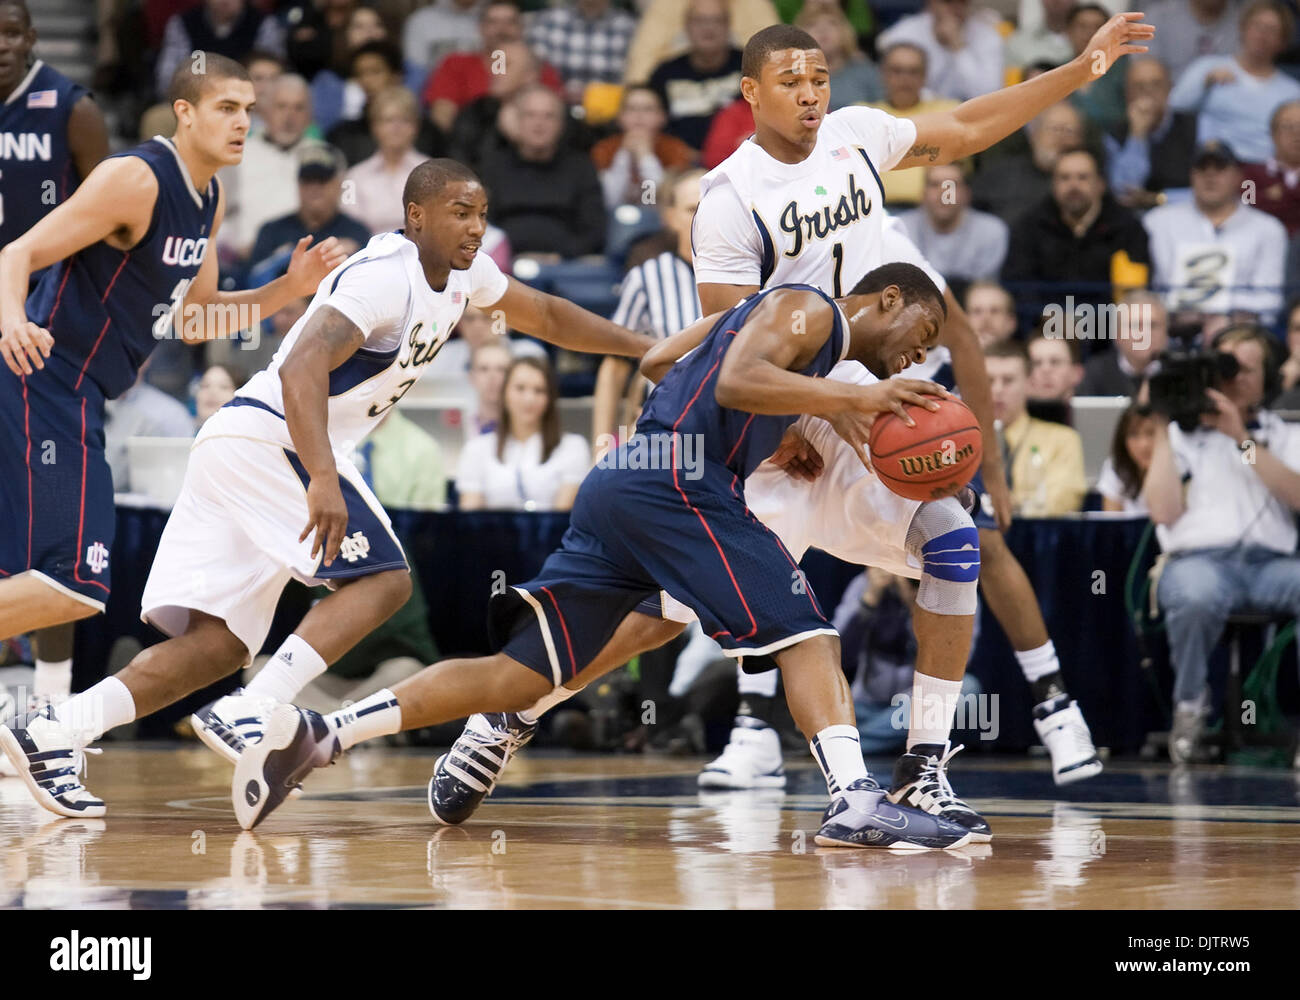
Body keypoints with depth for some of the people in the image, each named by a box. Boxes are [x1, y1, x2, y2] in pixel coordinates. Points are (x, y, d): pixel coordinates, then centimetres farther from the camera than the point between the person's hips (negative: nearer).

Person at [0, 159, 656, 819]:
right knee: (383, 578, -13)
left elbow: (545, 315, 31)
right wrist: (324, 481, -37)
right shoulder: (384, 276, -15)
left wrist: (644, 348, 31)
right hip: (269, 436, -9)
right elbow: (302, 369, -27)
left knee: (222, 643, 1)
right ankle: (247, 715, -23)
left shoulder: (462, 273, 14)